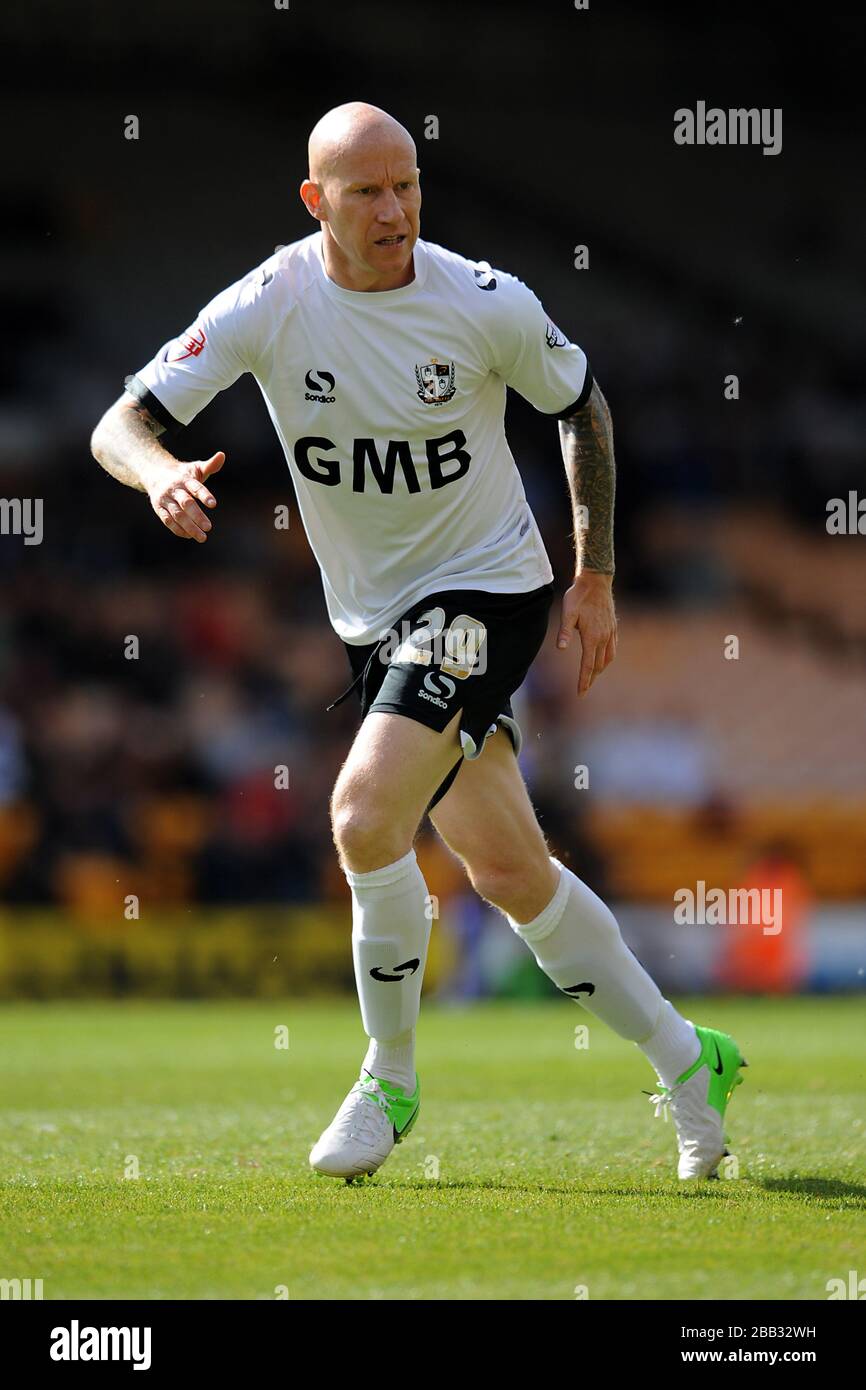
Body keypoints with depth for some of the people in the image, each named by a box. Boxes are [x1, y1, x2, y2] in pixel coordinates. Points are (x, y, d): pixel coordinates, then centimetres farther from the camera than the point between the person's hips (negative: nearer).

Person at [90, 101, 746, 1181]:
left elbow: (580, 404, 4)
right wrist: (162, 474, -37)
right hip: (371, 621, 4)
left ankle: (389, 1081, -3)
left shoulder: (486, 303, -14)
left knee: (366, 816, -23)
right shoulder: (265, 308, -11)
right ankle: (682, 1059, 25)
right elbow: (120, 424, -13)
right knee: (509, 872, 7)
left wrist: (594, 580, 4)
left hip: (487, 588, -4)